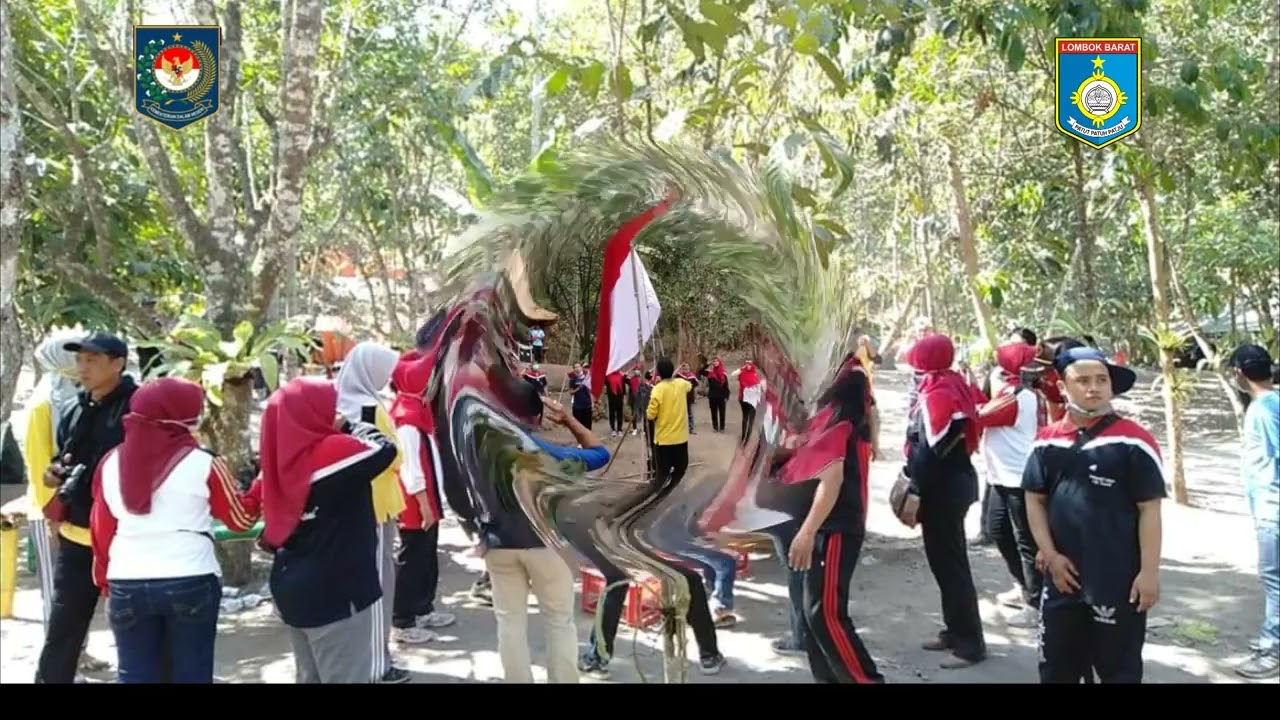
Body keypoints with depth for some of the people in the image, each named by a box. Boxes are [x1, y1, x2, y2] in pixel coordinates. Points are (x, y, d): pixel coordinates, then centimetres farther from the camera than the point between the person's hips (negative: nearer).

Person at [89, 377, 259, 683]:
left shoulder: (110, 463, 3)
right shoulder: (203, 464, -9)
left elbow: (101, 530, 10)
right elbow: (242, 518, 2)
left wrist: (106, 582, 21)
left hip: (127, 584, 3)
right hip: (191, 582, -3)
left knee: (135, 674, 13)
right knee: (192, 672, 9)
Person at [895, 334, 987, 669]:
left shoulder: (936, 394, -16)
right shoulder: (953, 386, 12)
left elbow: (930, 449, -22)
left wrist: (914, 492, -21)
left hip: (943, 488, -10)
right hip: (956, 481, 10)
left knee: (949, 563, -4)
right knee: (947, 560, 17)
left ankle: (969, 643, 2)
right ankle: (956, 631, 26)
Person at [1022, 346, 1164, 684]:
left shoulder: (1132, 441, -9)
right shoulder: (1047, 441, 4)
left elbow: (1149, 510, -8)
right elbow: (1034, 499, 8)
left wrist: (1149, 572, -11)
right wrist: (1050, 555, -2)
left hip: (1119, 583, -4)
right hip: (1063, 579, 4)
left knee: (1119, 670, 12)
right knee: (1056, 669, 17)